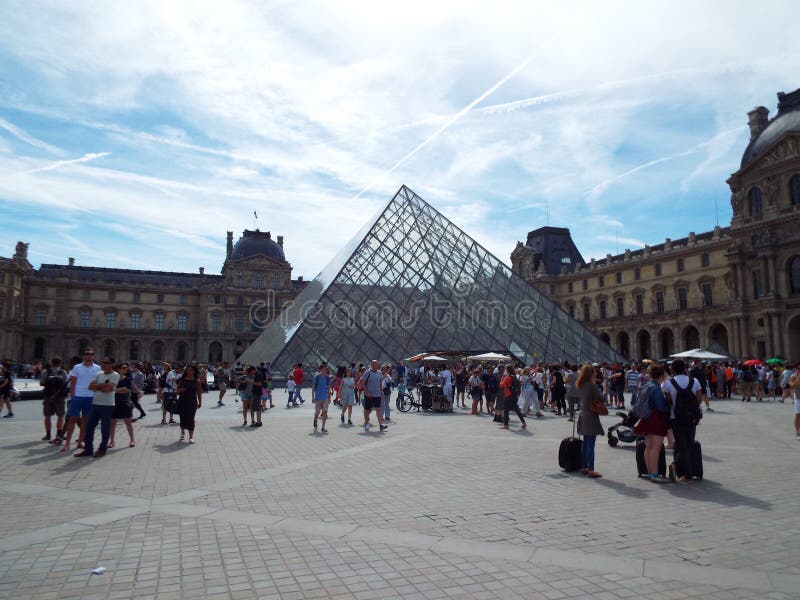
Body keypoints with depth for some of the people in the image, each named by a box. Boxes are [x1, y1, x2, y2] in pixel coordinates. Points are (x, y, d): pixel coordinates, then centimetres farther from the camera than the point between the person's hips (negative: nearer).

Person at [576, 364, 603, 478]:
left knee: (585, 443, 16)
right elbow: (601, 398, -12)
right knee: (591, 445, -5)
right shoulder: (592, 385, -16)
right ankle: (591, 470, -3)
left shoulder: (580, 385, 7)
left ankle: (583, 467, 23)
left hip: (583, 416, 8)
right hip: (591, 417, -8)